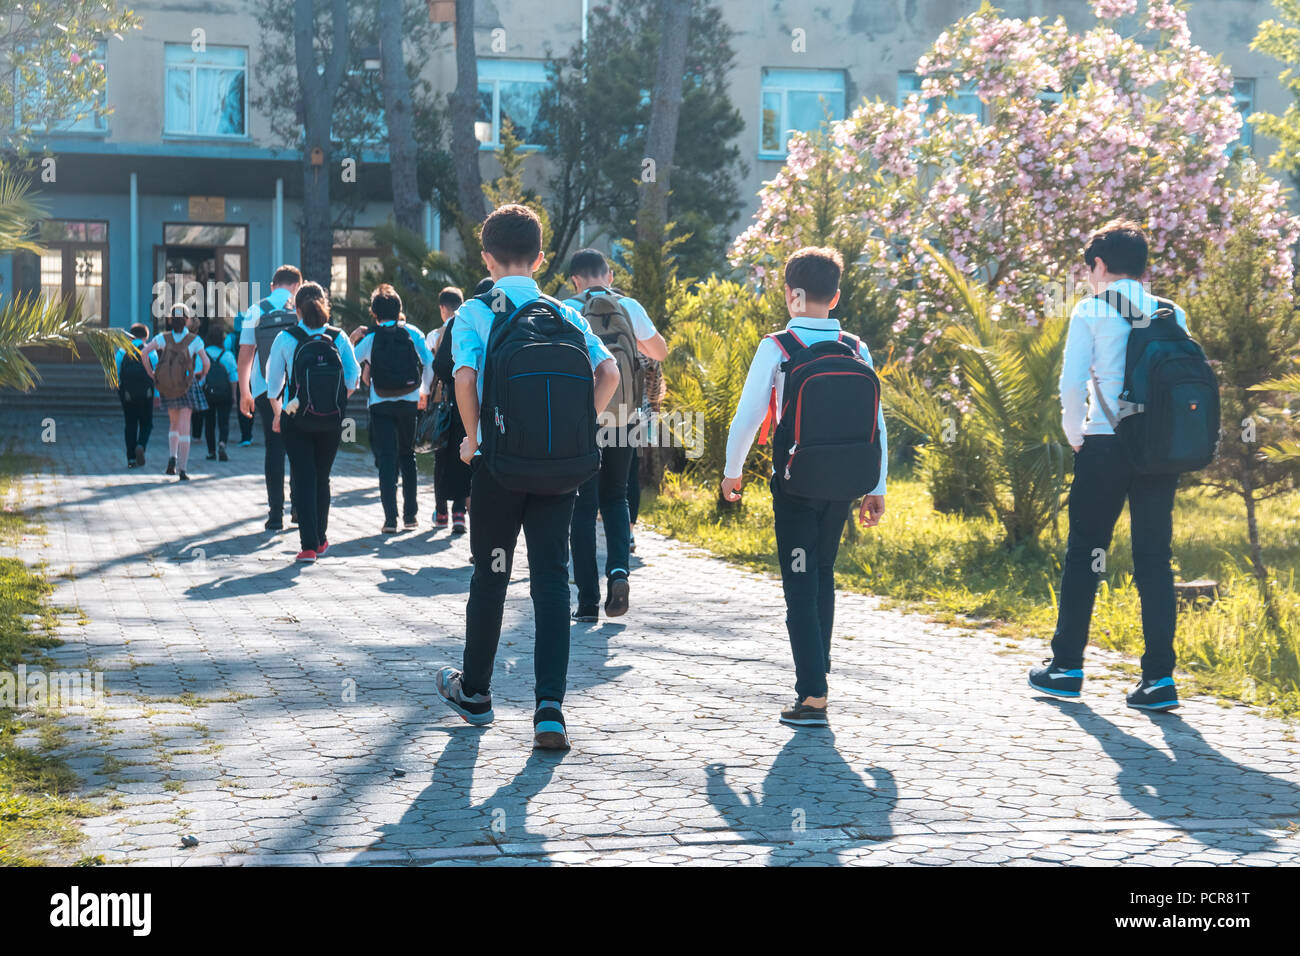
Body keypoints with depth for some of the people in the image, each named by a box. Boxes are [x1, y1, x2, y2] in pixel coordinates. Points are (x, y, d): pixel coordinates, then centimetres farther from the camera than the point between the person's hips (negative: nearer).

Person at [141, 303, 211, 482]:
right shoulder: (194, 340, -4)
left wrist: (151, 373, 2)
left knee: (174, 425, 21)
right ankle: (182, 469, -6)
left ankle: (172, 457, 1)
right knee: (184, 428, -2)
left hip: (168, 388, 2)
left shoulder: (163, 338, 1)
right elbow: (206, 362, -9)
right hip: (187, 386, -2)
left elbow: (145, 352, -8)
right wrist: (201, 376, 10)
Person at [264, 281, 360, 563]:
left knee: (303, 479, 1)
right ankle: (321, 540, 24)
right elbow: (353, 379, 2)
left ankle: (309, 545, -5)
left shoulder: (286, 339, -5)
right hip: (331, 422, 2)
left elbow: (273, 382, 2)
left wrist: (277, 413, 17)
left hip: (297, 421, -2)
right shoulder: (339, 338, -1)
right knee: (322, 478, 15)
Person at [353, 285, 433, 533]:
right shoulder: (412, 333, 0)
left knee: (386, 460, 0)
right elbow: (430, 364, -3)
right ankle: (410, 514, 13)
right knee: (408, 457, 14)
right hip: (410, 403, 1)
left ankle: (391, 518, -8)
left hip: (381, 405, -1)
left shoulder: (369, 338, -1)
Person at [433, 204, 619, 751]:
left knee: (490, 576, 14)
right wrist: (578, 430, 2)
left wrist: (473, 437, -3)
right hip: (563, 469, 2)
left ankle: (474, 691, 30)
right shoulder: (567, 315, 9)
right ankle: (550, 710, -7)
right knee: (552, 578, 2)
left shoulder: (475, 313, 0)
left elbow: (464, 377, -16)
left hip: (501, 465, -2)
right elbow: (609, 372, -4)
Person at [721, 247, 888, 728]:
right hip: (843, 486, 4)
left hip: (796, 485, -4)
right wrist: (876, 489, 9)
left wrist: (732, 471, 9)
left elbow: (747, 416, -6)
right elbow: (877, 424, 2)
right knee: (823, 577, 20)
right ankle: (817, 673, 31)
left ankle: (813, 697, -6)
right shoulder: (856, 350, 2)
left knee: (800, 586, 0)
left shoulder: (777, 347, -9)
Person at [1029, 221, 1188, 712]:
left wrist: (1075, 436, 7)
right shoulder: (1172, 314, 9)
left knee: (1084, 554, 8)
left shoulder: (1091, 311, -1)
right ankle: (1160, 678, 1)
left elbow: (1071, 383, -7)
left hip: (1106, 446, -3)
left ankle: (1066, 667, 16)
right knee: (1155, 559, 6)